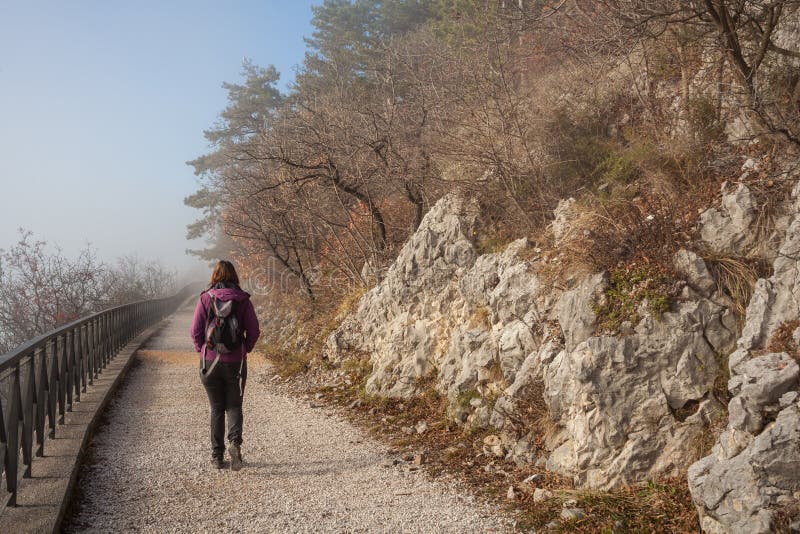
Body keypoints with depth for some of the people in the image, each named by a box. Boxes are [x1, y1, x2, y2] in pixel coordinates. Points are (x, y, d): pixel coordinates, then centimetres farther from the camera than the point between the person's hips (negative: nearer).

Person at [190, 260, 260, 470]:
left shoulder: (206, 299, -4)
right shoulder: (243, 299, -3)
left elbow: (195, 331, -5)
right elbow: (254, 331, -4)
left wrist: (202, 350, 10)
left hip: (210, 361, 0)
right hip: (236, 362, 0)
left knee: (216, 408, 12)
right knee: (234, 406, 12)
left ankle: (217, 455, 14)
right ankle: (235, 442, -13)